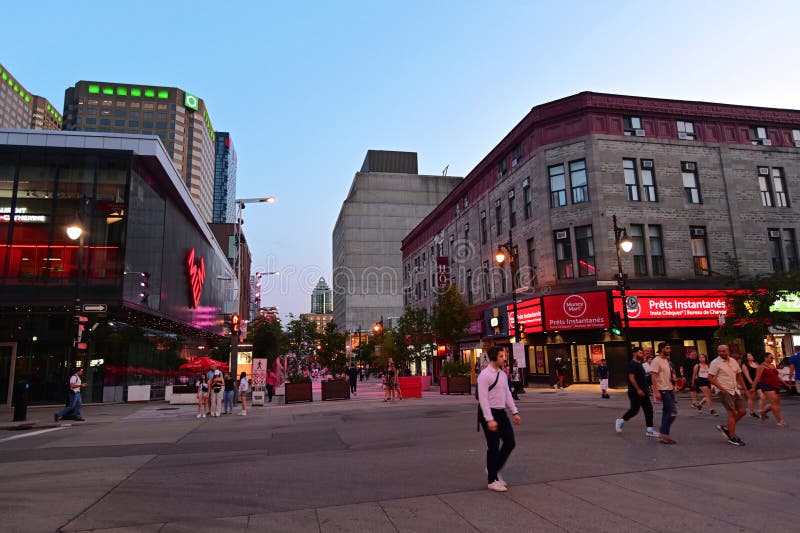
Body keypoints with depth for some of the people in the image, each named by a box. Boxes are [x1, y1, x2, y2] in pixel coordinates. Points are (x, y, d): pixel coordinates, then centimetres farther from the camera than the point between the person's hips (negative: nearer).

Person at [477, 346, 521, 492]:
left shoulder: (502, 374, 11)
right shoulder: (484, 375, -16)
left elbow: (507, 394, 16)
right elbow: (483, 398, -20)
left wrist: (515, 412, 9)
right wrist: (489, 420, -24)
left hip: (501, 412, 8)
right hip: (489, 413, -8)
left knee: (510, 443, 10)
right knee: (493, 447, 1)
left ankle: (494, 470, 29)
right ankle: (492, 481, 17)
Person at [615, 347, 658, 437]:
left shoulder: (639, 364, 16)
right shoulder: (632, 364, -14)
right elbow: (631, 378, -21)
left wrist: (646, 388, 20)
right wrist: (638, 390, -23)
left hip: (642, 391, 9)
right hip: (635, 392, -9)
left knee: (648, 409, 4)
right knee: (634, 410, -4)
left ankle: (649, 430, 7)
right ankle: (620, 421, 16)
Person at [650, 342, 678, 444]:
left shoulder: (667, 360, 14)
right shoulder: (656, 361, -14)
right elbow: (654, 377, -18)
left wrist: (673, 377, 6)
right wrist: (656, 391, -23)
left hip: (670, 389, 9)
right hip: (663, 390, -9)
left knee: (667, 412, 11)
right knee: (673, 412, -12)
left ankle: (664, 435, 17)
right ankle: (663, 433, -5)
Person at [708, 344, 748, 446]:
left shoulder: (733, 361, 10)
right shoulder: (715, 363, -10)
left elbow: (739, 376, 19)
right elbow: (710, 378, -13)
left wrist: (745, 389, 15)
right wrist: (722, 388, -18)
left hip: (736, 390, 7)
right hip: (725, 392, -7)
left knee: (742, 411, 3)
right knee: (732, 413, -7)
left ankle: (726, 428, 19)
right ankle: (733, 438, 1)